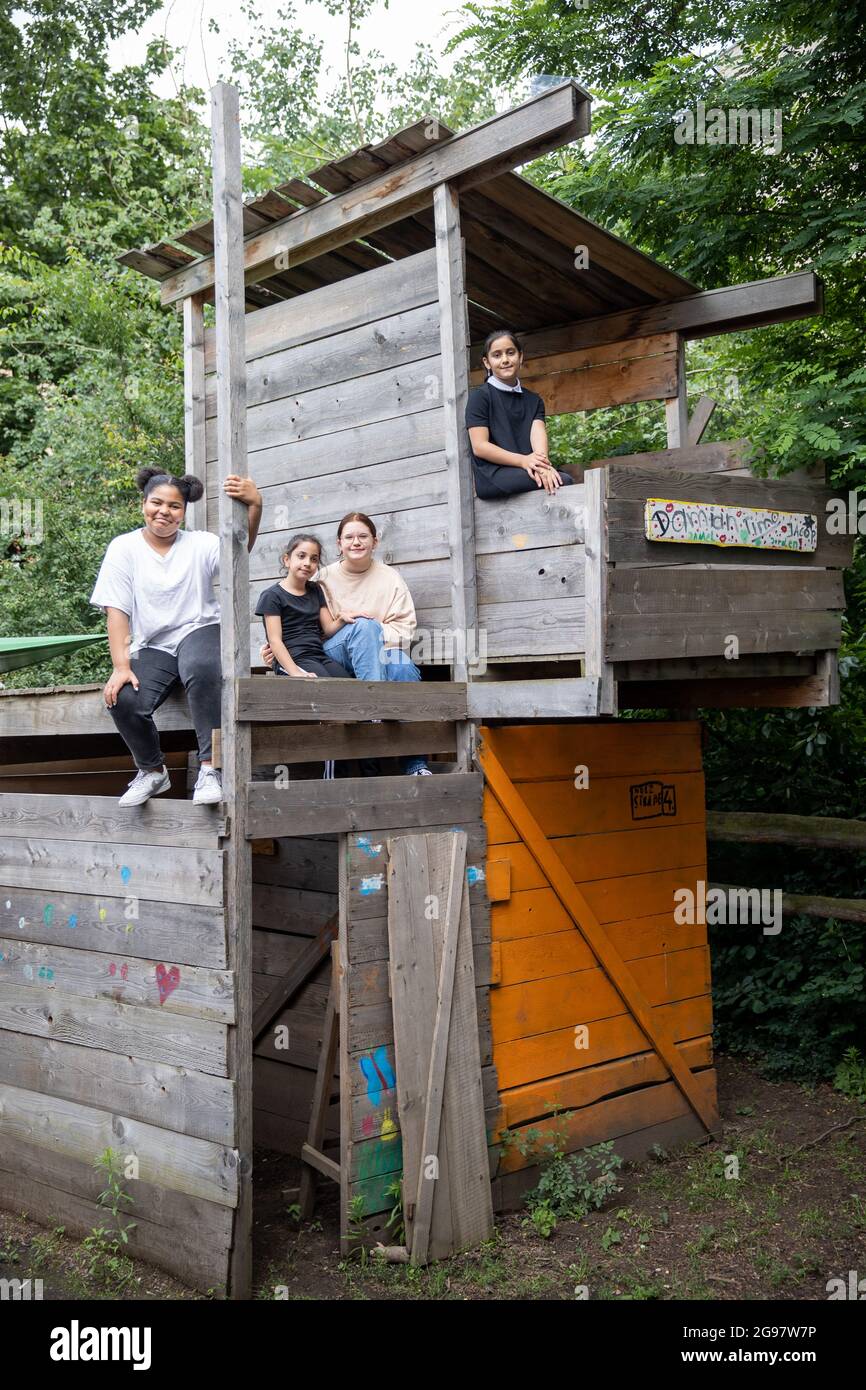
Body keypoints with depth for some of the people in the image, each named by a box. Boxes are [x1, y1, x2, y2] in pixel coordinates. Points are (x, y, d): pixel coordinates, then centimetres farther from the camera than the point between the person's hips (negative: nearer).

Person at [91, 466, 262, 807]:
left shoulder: (200, 544, 3)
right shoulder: (124, 548, 5)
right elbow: (117, 611, -2)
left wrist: (254, 507, -37)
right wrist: (121, 666, -14)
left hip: (199, 632, -2)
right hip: (153, 647, 2)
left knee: (202, 670, -37)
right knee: (124, 700, -25)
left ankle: (210, 769, -29)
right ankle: (152, 772, 5)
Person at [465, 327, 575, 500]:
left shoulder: (534, 400, 22)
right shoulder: (480, 396, 6)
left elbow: (538, 434, 3)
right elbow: (479, 447, -4)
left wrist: (541, 465, -21)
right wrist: (523, 461, -18)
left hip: (524, 472, 5)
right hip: (492, 477, -5)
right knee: (563, 481, -27)